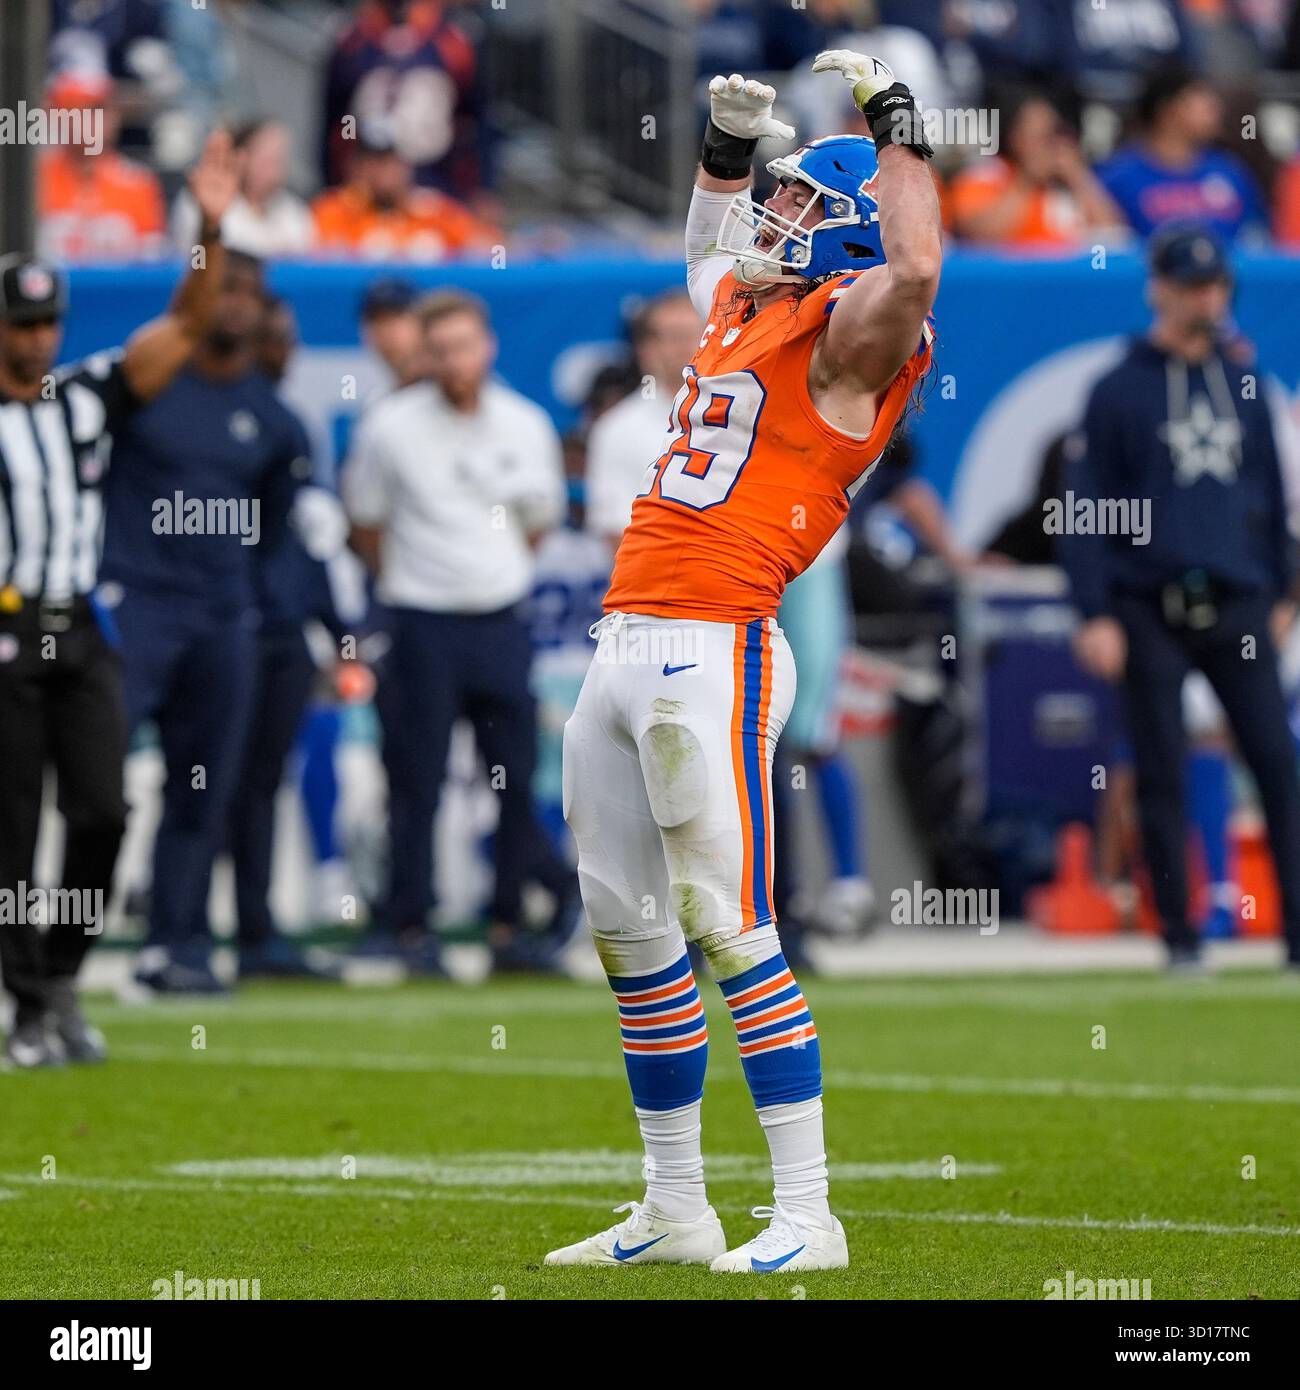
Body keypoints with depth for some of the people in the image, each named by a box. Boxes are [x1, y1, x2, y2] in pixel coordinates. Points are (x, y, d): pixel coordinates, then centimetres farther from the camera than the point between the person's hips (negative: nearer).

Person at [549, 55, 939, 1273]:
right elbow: (707, 254, 43)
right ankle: (674, 1213, 21)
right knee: (628, 932, 12)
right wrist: (727, 139, 29)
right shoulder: (741, 311, 18)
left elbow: (912, 271, -29)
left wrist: (892, 123, -17)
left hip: (712, 648, -9)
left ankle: (806, 1215, -7)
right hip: (625, 648, 9)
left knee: (727, 929, -11)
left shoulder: (844, 334, -6)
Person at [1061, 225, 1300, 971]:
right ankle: (1179, 931, 7)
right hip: (1151, 614, -3)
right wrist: (1095, 615, -8)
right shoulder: (1121, 390, 0)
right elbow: (1084, 509, -1)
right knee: (1162, 771, -1)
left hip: (1238, 608, 3)